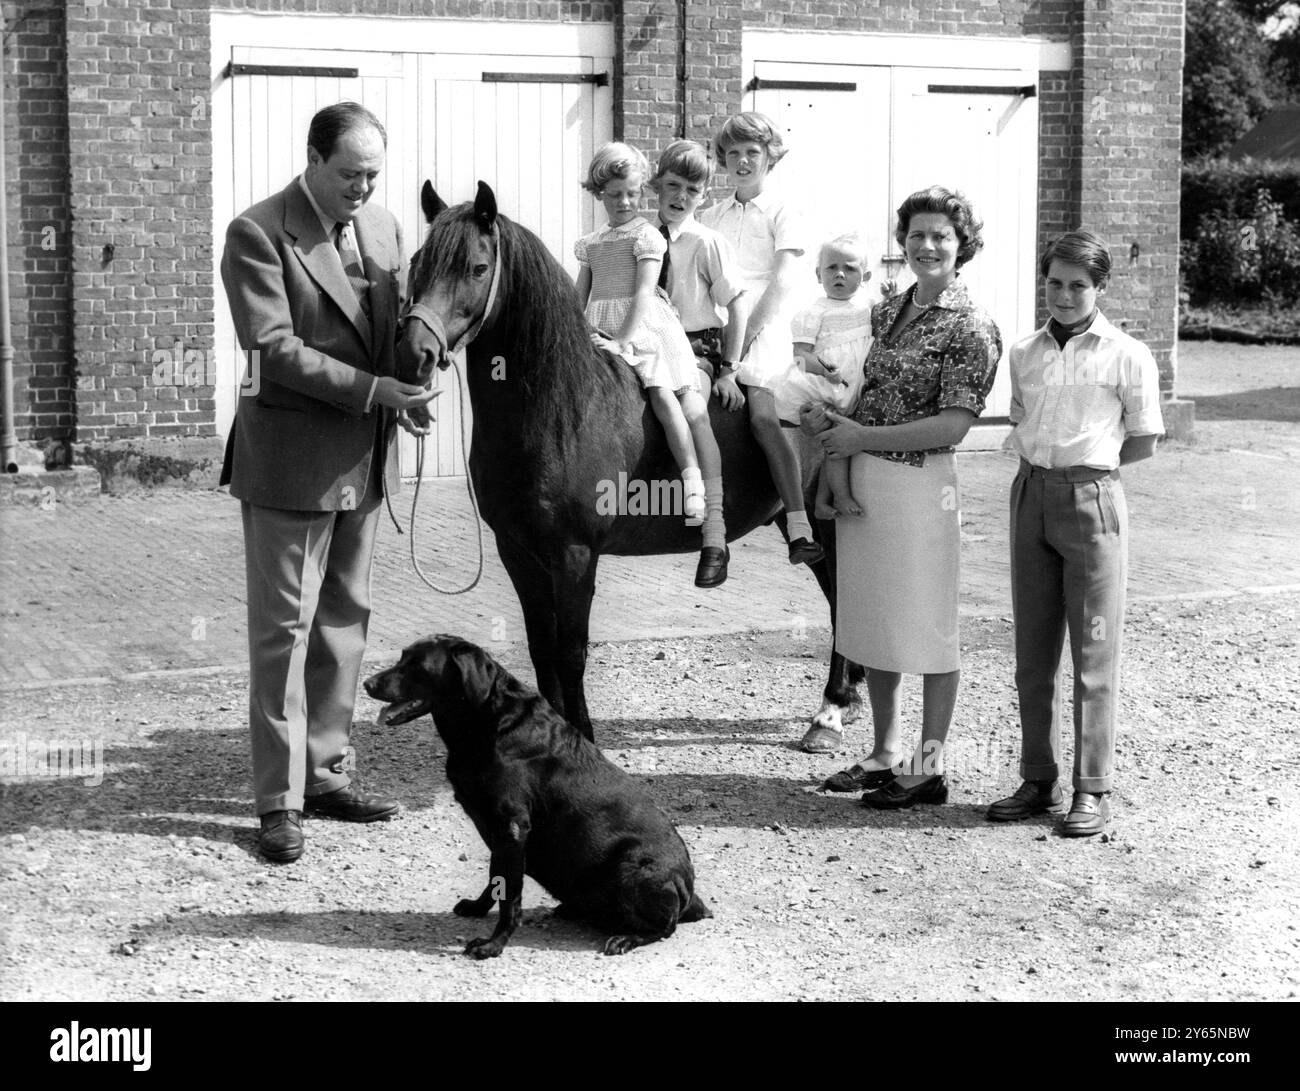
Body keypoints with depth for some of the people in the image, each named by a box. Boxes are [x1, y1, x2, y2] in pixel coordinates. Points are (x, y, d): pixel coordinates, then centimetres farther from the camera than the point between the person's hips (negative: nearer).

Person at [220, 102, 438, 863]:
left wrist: (411, 380, -8)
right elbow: (275, 349, -19)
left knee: (347, 620, 13)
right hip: (291, 457, -7)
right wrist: (374, 390, -25)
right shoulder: (258, 234, -12)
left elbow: (403, 317, 14)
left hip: (366, 455, 7)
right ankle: (280, 800, 5)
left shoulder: (383, 227, 9)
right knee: (284, 627, -1)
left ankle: (326, 773, 25)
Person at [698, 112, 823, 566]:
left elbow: (783, 280, -4)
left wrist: (745, 337, -14)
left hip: (762, 328, -4)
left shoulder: (781, 214, 8)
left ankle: (798, 526, -27)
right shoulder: (710, 217, 21)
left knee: (763, 416, -23)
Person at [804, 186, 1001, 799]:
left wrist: (862, 436, -15)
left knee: (927, 626, 2)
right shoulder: (887, 312, 12)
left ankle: (929, 768, 11)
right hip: (862, 479, 8)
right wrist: (831, 413, 1)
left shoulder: (972, 329, -10)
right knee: (872, 623, 14)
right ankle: (884, 755, 26)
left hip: (919, 483, -7)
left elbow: (953, 425, -16)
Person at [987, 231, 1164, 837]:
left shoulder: (1128, 357, -3)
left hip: (1093, 498, -5)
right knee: (1032, 655, 8)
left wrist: (1081, 466, 3)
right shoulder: (1023, 355, 10)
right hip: (1030, 497, 5)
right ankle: (1039, 781, 17)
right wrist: (1046, 464, 7)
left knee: (1095, 653, -1)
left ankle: (1093, 791, 5)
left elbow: (1142, 444, 1)